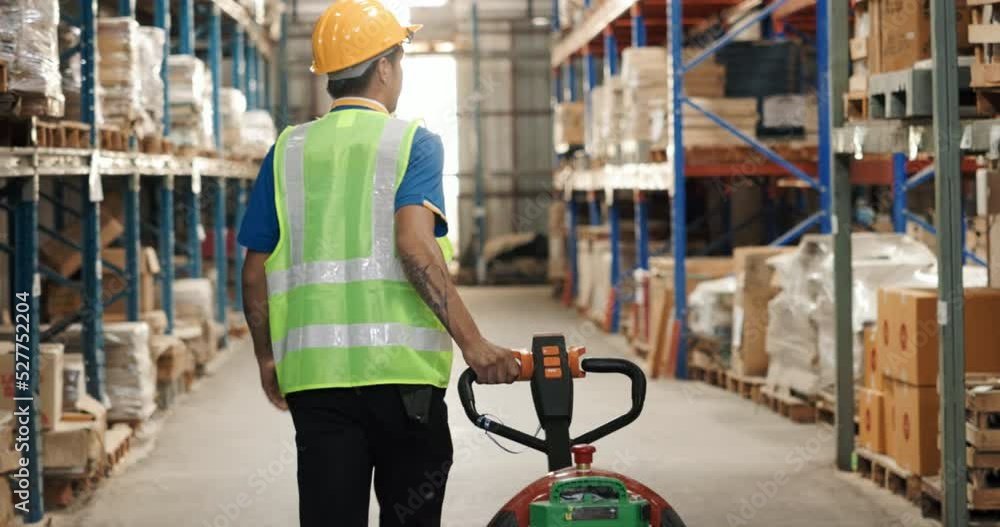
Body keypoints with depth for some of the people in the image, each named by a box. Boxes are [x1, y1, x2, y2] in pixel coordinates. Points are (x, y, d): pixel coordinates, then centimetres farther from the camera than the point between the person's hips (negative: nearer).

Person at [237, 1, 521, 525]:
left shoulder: (287, 153, 10)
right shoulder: (412, 143, 0)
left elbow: (255, 272, 10)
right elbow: (414, 246, -16)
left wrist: (266, 356, 24)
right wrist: (471, 341, -19)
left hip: (313, 370, 3)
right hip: (401, 368, -3)